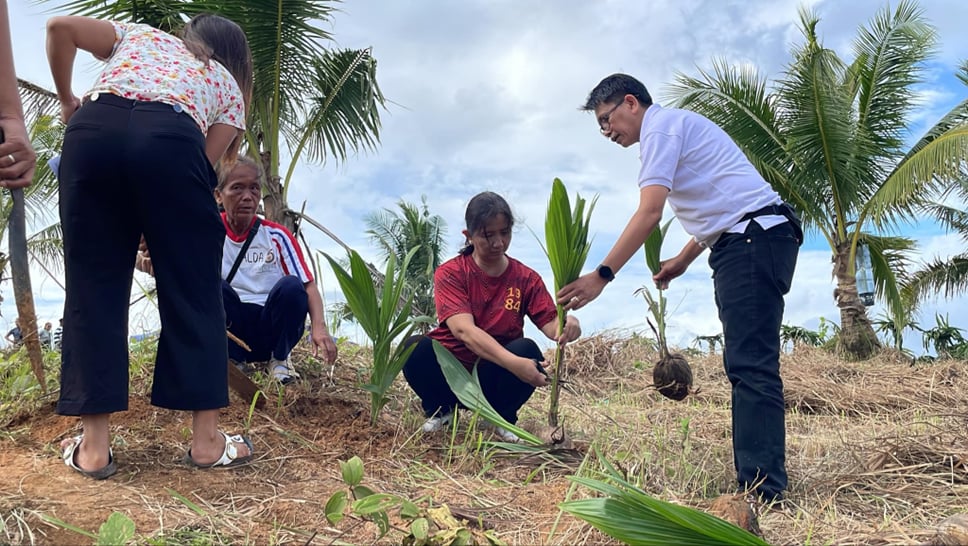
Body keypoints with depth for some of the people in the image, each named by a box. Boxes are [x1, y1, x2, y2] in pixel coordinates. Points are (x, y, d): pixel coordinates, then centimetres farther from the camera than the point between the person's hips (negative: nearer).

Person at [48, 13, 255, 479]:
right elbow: (205, 161, 16)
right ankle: (206, 440, 11)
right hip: (172, 139, -2)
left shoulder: (140, 35, 38)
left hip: (92, 131, 2)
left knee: (93, 287, 7)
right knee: (192, 291, 7)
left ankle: (93, 446, 10)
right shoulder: (227, 84, 31)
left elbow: (61, 28, 20)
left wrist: (67, 101, 33)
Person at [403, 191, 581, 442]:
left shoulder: (526, 278, -3)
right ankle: (440, 410, 1)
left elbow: (549, 322, -13)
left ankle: (503, 418, -1)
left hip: (493, 378, 1)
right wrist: (513, 364, -41)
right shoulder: (450, 273, -12)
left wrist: (565, 325, -40)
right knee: (416, 347, -31)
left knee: (527, 349, -29)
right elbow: (463, 329, -27)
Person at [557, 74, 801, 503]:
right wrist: (683, 260, 22)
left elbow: (649, 213, -19)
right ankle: (757, 479, 12)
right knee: (745, 363, 8)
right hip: (747, 241, 11)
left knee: (750, 364, -14)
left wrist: (601, 275, -21)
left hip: (756, 237, -11)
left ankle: (760, 489, -14)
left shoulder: (661, 126, -6)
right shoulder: (675, 127, 24)